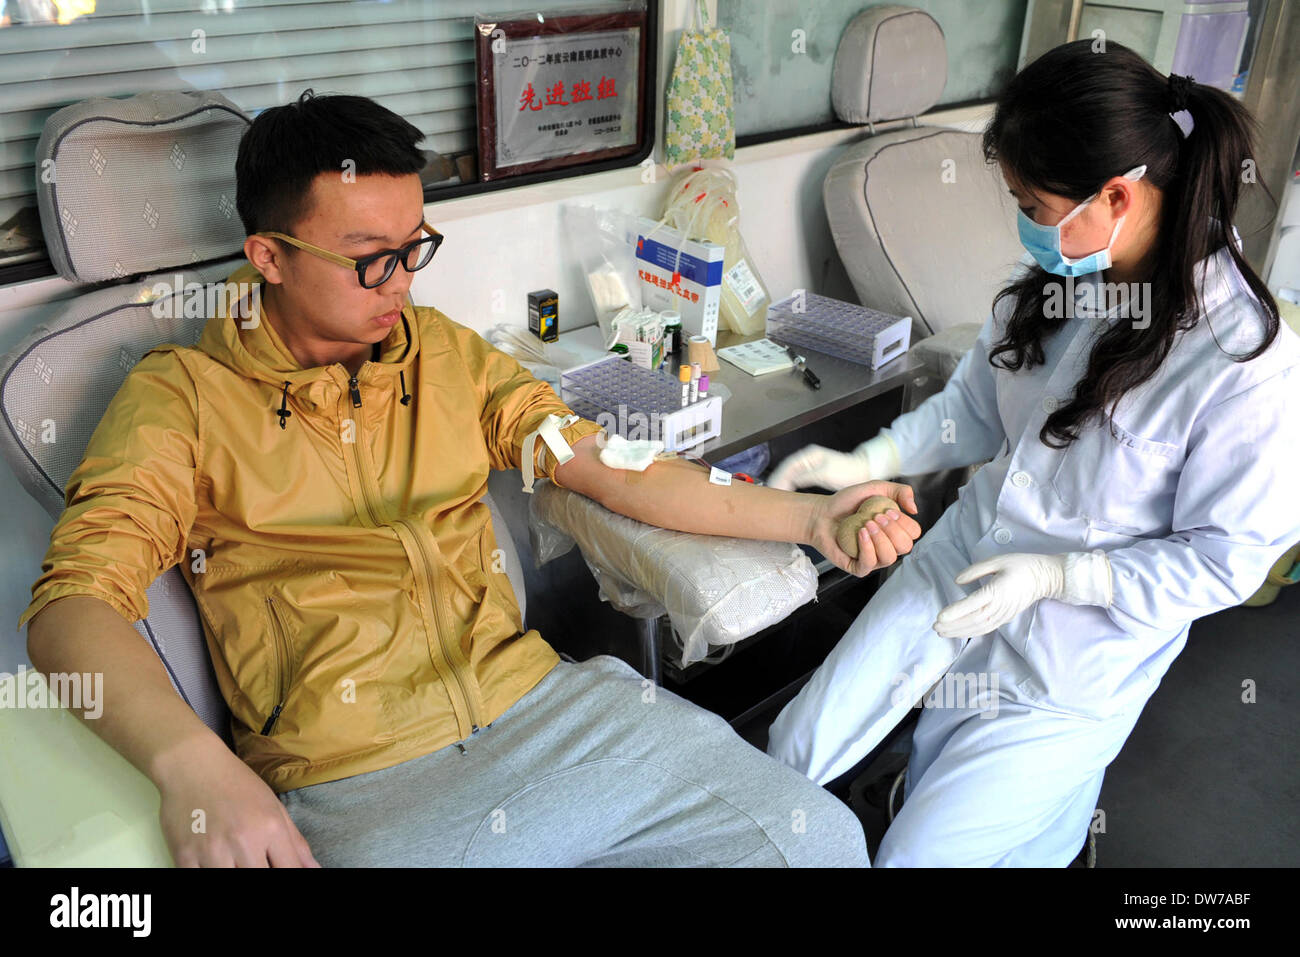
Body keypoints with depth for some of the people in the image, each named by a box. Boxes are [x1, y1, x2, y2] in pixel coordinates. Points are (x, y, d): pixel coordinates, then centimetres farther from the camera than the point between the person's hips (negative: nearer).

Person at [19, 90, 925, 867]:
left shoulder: (445, 350, 15)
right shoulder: (181, 395, 2)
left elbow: (599, 461, 9)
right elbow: (76, 595, -9)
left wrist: (807, 515, -2)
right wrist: (190, 763, -29)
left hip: (545, 706, 4)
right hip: (349, 782, -3)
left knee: (821, 836, -11)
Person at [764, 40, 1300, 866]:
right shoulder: (1059, 273, -8)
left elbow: (1226, 559, -16)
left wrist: (1057, 575, -23)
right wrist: (864, 463, -4)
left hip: (1079, 651, -5)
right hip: (963, 564, 6)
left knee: (919, 854, 1)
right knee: (791, 757, 8)